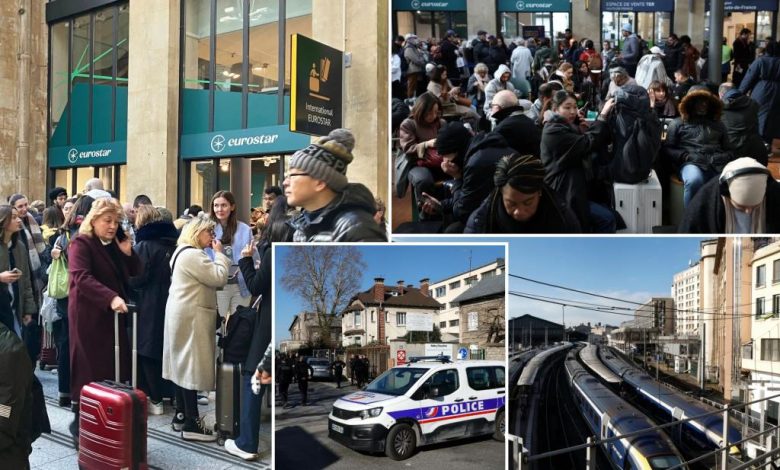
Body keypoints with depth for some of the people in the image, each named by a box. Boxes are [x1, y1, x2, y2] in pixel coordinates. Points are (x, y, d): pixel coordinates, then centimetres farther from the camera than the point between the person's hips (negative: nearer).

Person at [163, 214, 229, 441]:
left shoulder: (183, 252, 18)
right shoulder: (192, 254, -17)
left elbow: (209, 279, 18)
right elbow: (219, 278, -21)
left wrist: (215, 254, 9)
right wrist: (219, 253, -10)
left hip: (184, 314, 11)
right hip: (191, 316, -11)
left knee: (184, 364, 14)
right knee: (192, 365, -8)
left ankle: (181, 416, 21)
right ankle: (191, 423, -4)